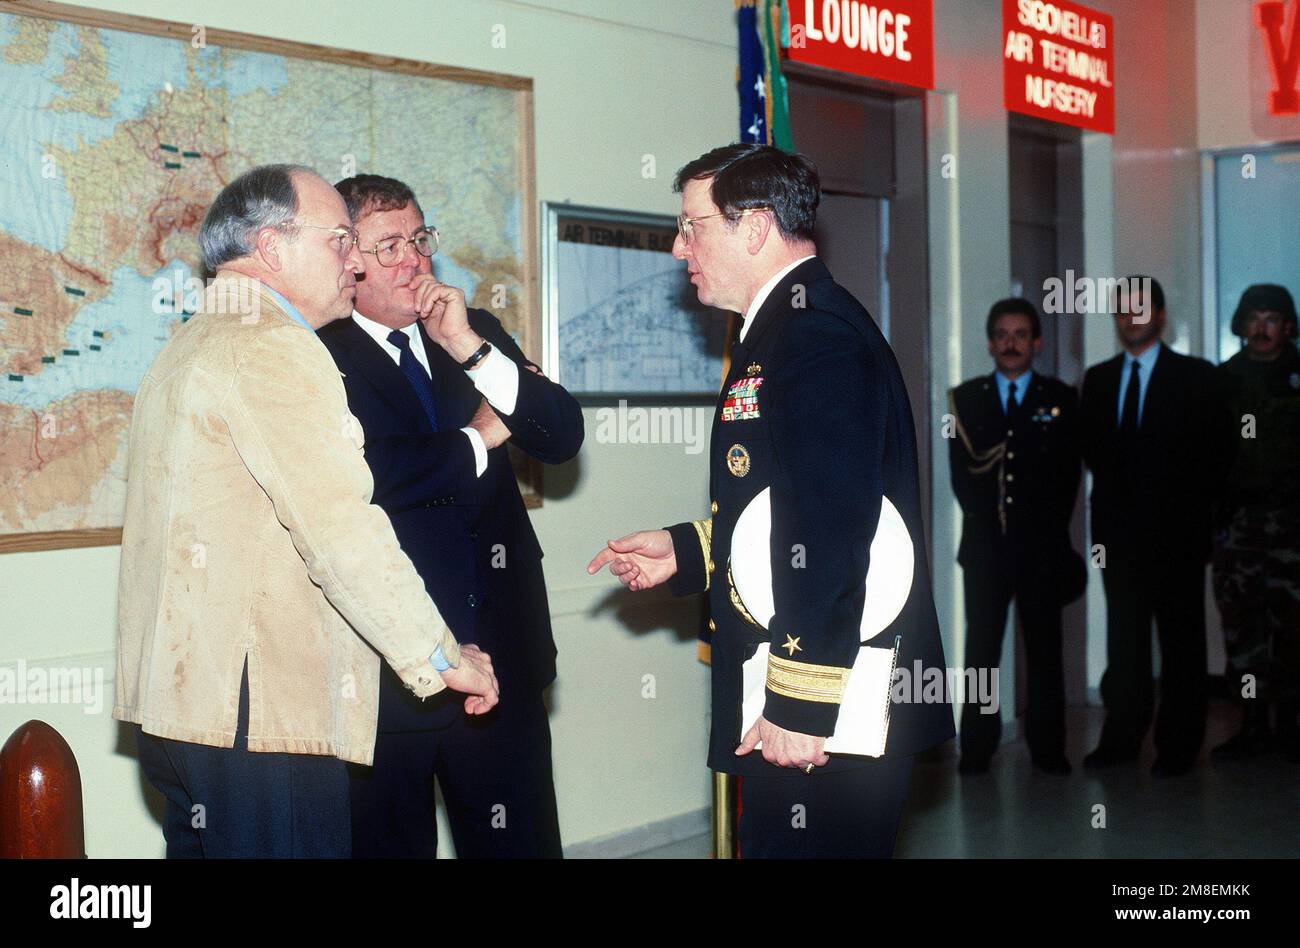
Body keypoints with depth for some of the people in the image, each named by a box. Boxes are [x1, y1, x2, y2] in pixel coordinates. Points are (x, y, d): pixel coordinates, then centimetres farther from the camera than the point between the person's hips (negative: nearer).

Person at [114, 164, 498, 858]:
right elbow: (342, 530, -19)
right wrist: (443, 658, -10)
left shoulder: (185, 349, 21)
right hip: (260, 719, -10)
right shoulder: (271, 348, -12)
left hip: (184, 704, 10)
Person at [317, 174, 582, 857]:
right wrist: (479, 438, -5)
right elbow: (365, 475, -22)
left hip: (501, 650, 5)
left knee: (520, 840, 12)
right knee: (389, 841, 9)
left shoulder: (478, 335, 11)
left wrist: (471, 348, -10)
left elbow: (562, 437, 1)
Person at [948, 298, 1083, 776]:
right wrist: (986, 518, 1)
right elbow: (960, 471, 8)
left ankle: (1047, 748, 8)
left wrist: (1050, 528, 1)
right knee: (981, 647, -1)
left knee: (1044, 649, 2)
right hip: (985, 543, 0)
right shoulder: (964, 398, 11)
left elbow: (1068, 472, 6)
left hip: (1041, 544, 0)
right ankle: (977, 749, 4)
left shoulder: (1061, 399, 9)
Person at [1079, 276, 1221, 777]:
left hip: (1175, 529, -3)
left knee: (1180, 641, 1)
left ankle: (1178, 745, 7)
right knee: (1124, 640, 7)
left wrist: (1193, 509, -7)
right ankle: (1122, 738, 13)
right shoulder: (1098, 378, 14)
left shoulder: (1195, 376, 2)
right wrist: (1115, 490, -1)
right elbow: (1091, 449, 13)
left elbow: (1209, 449, -2)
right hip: (1119, 529, 4)